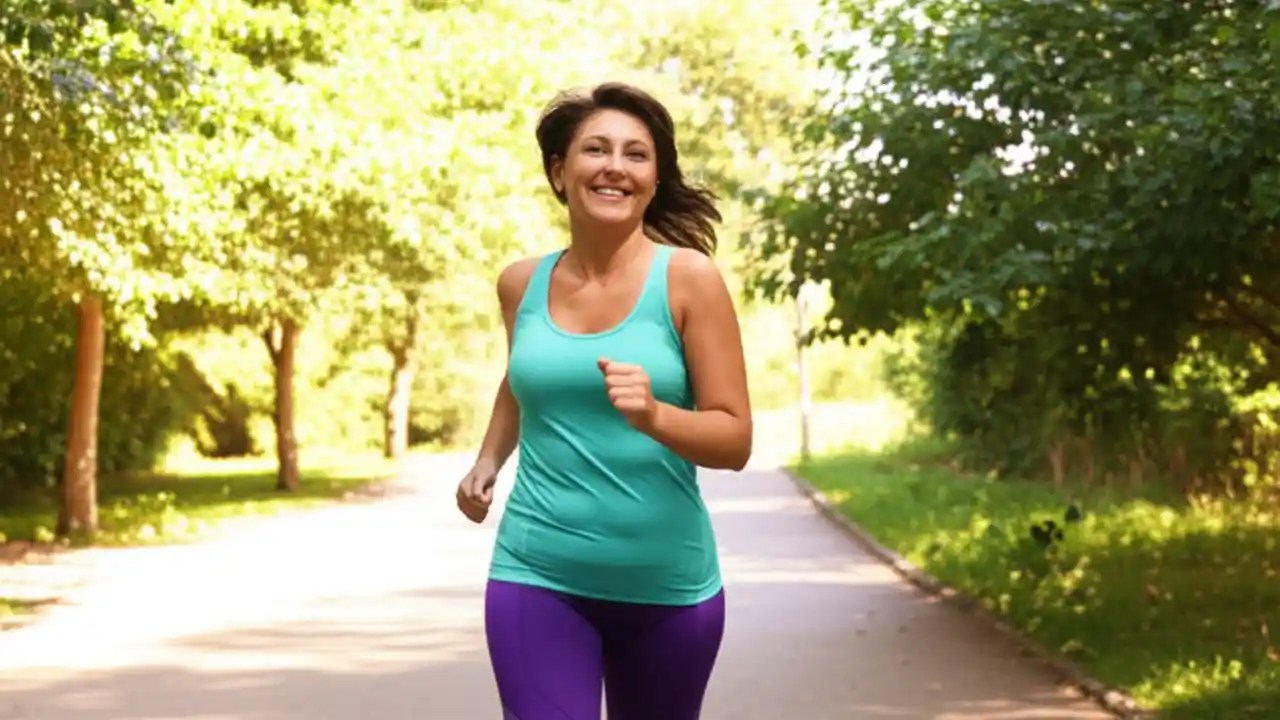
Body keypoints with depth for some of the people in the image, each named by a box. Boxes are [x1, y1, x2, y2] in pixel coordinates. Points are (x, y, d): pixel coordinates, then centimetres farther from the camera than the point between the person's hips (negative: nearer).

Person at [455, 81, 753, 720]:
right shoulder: (522, 283, 4)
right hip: (538, 577, 1)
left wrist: (653, 416, -26)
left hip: (668, 585, -1)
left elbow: (734, 439, -9)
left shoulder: (688, 278, -7)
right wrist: (488, 460, 14)